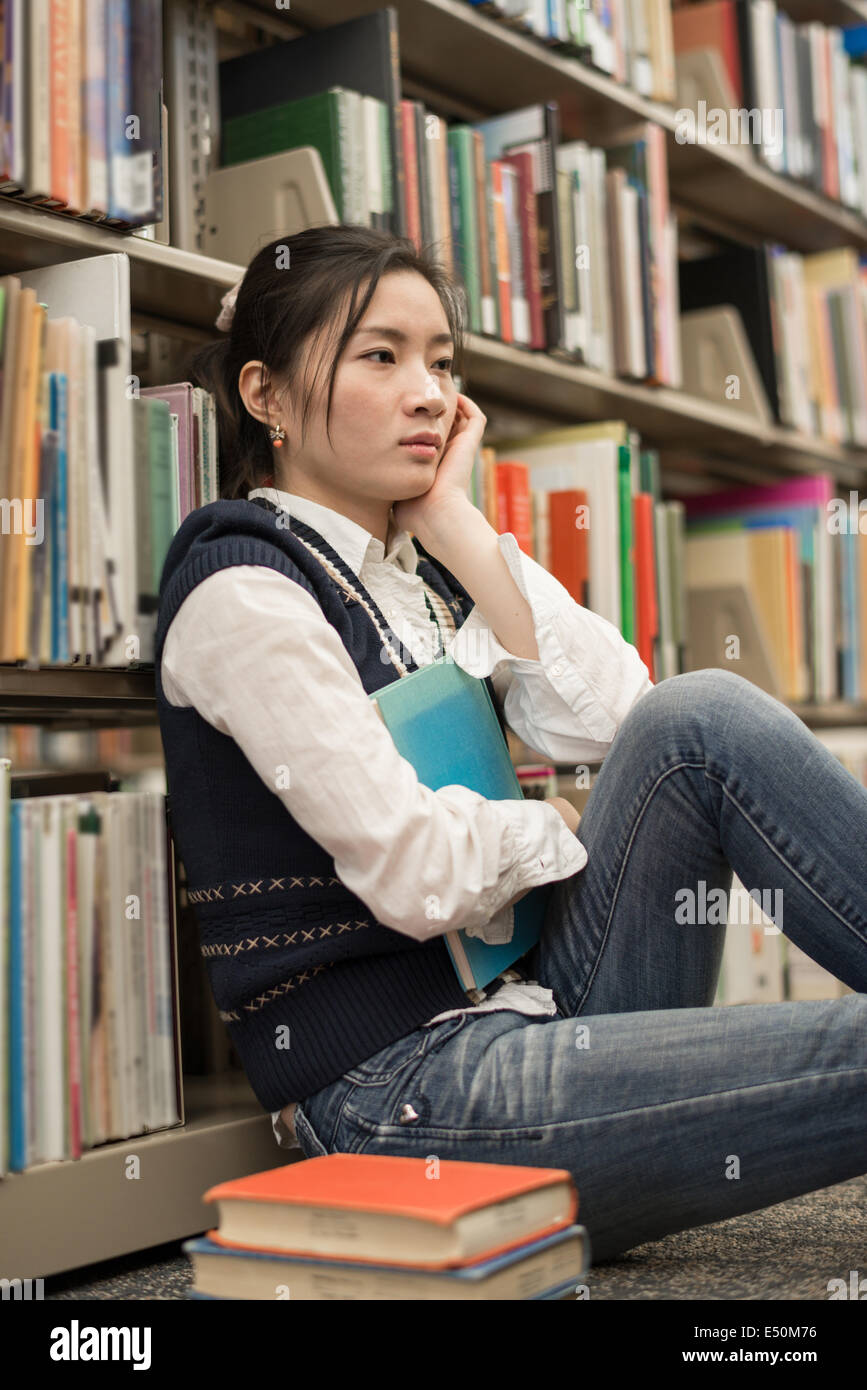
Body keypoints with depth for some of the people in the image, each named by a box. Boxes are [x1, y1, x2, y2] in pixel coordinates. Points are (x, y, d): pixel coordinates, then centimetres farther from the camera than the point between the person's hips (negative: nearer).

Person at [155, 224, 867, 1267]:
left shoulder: (420, 571, 15)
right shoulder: (242, 589, -10)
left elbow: (610, 724, -1)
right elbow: (418, 877, -19)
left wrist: (457, 523, -1)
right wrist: (553, 829, 1)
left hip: (522, 1014, 7)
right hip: (394, 1086, -7)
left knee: (699, 719, -13)